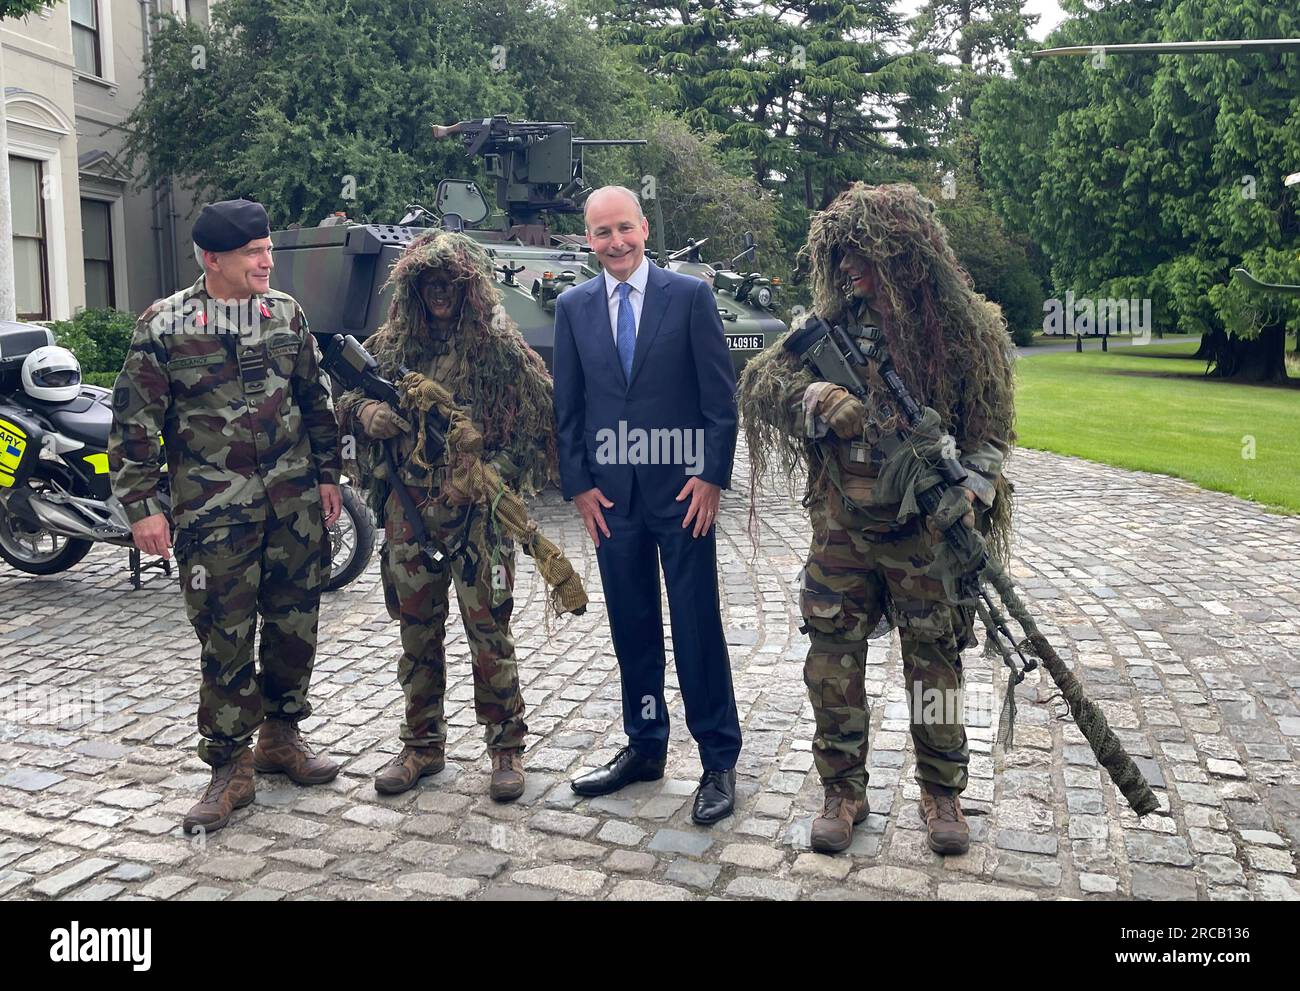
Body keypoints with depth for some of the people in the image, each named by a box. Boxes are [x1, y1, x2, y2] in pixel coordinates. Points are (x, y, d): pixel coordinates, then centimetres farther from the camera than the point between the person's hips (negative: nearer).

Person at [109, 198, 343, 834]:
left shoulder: (286, 313, 7)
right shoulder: (164, 326, -5)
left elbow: (314, 400, 14)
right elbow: (134, 422, -3)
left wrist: (328, 475, 12)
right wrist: (142, 506, -6)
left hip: (295, 506, 4)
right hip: (213, 514, -4)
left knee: (294, 623, 12)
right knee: (225, 640, 1)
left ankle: (280, 734, 32)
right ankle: (230, 765, 16)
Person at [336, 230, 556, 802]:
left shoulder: (498, 346, -2)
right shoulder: (390, 346, 10)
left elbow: (537, 423, -5)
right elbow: (344, 399, 20)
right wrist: (365, 412, -4)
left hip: (476, 512, -4)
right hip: (408, 512, 4)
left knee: (488, 632, 0)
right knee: (417, 633, 12)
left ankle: (506, 748, 15)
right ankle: (423, 745, 26)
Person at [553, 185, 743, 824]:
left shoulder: (689, 295, -2)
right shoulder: (573, 308, 7)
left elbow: (720, 395, -3)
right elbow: (567, 407, 9)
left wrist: (712, 476, -9)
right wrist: (578, 484, 2)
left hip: (681, 487, -3)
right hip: (610, 494, 3)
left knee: (697, 624, 0)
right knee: (631, 626, 12)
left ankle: (719, 760, 12)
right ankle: (644, 747, 27)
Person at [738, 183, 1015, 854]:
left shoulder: (966, 326, -4)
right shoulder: (831, 322, 3)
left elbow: (991, 430, -1)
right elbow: (760, 380, 0)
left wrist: (968, 495, -18)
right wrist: (814, 398, -20)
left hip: (926, 532, -2)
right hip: (841, 528, 2)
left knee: (934, 660, 9)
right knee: (831, 660, 5)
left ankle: (941, 793, 28)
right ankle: (842, 791, 23)